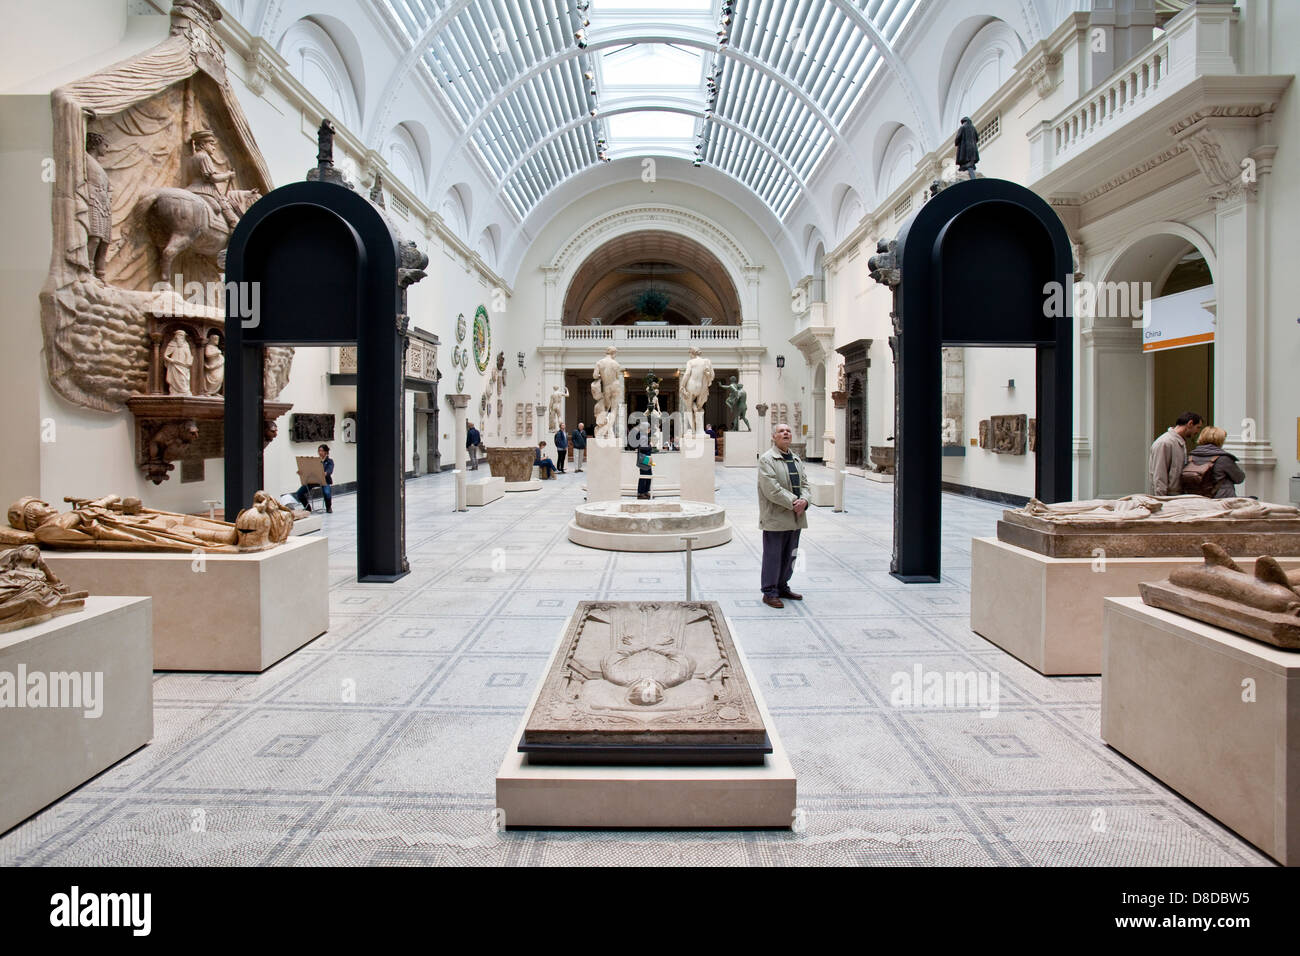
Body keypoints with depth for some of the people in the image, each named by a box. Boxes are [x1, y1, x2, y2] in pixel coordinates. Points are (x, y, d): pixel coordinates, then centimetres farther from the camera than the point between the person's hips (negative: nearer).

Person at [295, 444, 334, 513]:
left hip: (325, 480, -4)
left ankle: (328, 507, -3)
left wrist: (325, 473, -40)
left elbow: (330, 471, -16)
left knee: (326, 493, -35)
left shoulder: (329, 461, 3)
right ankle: (307, 507, 14)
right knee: (299, 493, -13)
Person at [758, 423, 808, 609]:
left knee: (789, 556, 15)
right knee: (773, 556, 0)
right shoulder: (766, 459, -8)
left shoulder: (796, 459, 16)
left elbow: (804, 484, 12)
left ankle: (782, 587, 29)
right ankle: (770, 592, 10)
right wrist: (794, 502, -19)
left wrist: (804, 500, -8)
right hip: (775, 518, -7)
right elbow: (772, 489, -17)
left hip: (795, 517, 7)